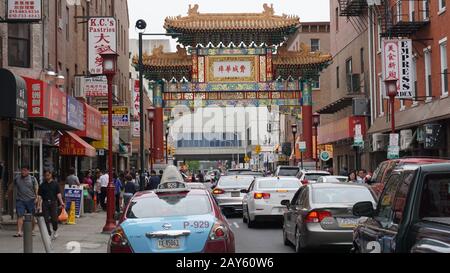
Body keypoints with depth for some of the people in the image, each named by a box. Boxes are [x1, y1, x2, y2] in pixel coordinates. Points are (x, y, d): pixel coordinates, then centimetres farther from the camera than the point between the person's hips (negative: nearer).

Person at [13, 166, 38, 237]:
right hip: (20, 200, 1)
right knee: (20, 216, -9)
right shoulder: (17, 179, 8)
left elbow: (36, 189, 0)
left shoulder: (33, 179, 2)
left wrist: (36, 198, -10)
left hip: (30, 200, -1)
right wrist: (16, 196, 15)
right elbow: (15, 189, 19)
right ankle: (19, 232, -12)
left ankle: (32, 230, 21)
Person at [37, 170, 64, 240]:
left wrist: (61, 202, -9)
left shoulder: (55, 183, 5)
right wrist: (39, 205, -2)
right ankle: (49, 234, 9)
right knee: (46, 220, -1)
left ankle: (55, 231, 20)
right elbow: (40, 195, 7)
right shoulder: (42, 185, 8)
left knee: (54, 219, -7)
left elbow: (58, 194, 2)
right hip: (45, 203, 2)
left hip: (53, 202, -1)